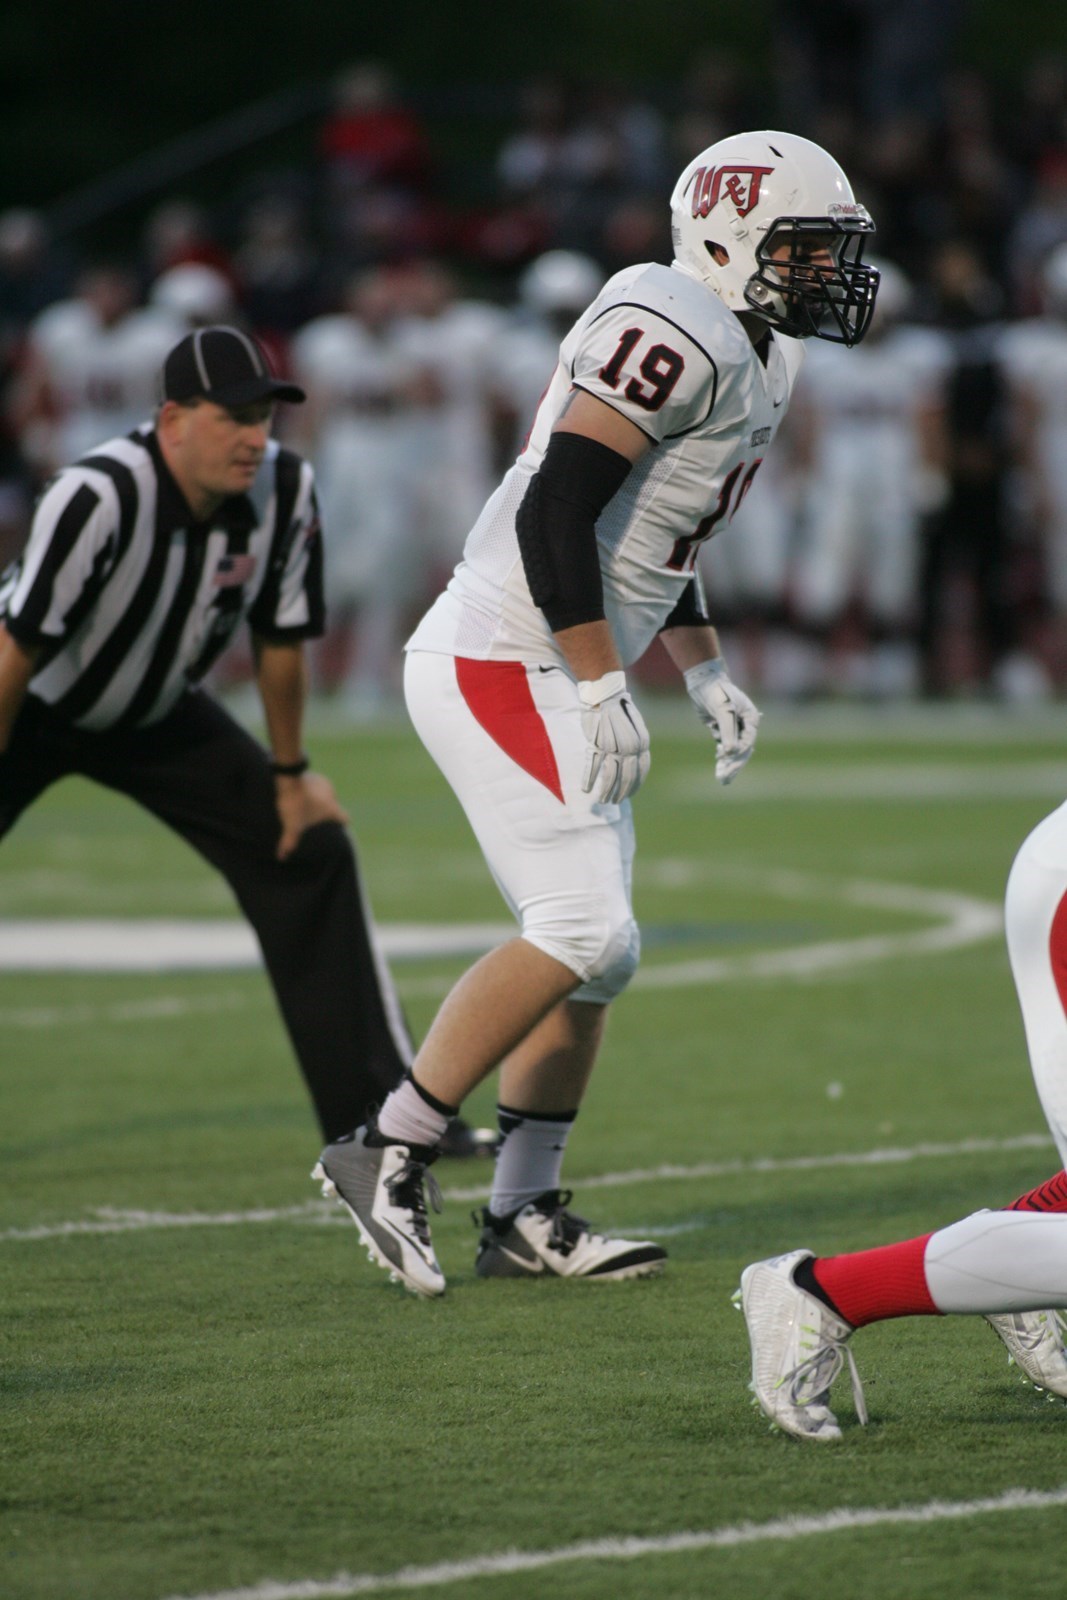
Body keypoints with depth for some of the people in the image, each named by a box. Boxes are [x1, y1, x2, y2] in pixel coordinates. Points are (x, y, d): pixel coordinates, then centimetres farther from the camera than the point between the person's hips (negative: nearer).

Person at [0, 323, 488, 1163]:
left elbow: (281, 637, -5)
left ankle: (379, 1113, 0)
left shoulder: (286, 490, -20)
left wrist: (291, 774, 1)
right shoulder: (98, 497, -36)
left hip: (157, 716, 5)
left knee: (312, 850, -4)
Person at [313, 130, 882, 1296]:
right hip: (499, 665, -10)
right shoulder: (673, 335, -18)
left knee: (593, 957, 10)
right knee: (582, 932, -15)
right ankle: (386, 1156, -9)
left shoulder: (754, 358, 15)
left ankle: (523, 1217, 16)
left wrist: (706, 675, 20)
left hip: (550, 677, 10)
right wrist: (604, 688, -23)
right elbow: (554, 515, -24)